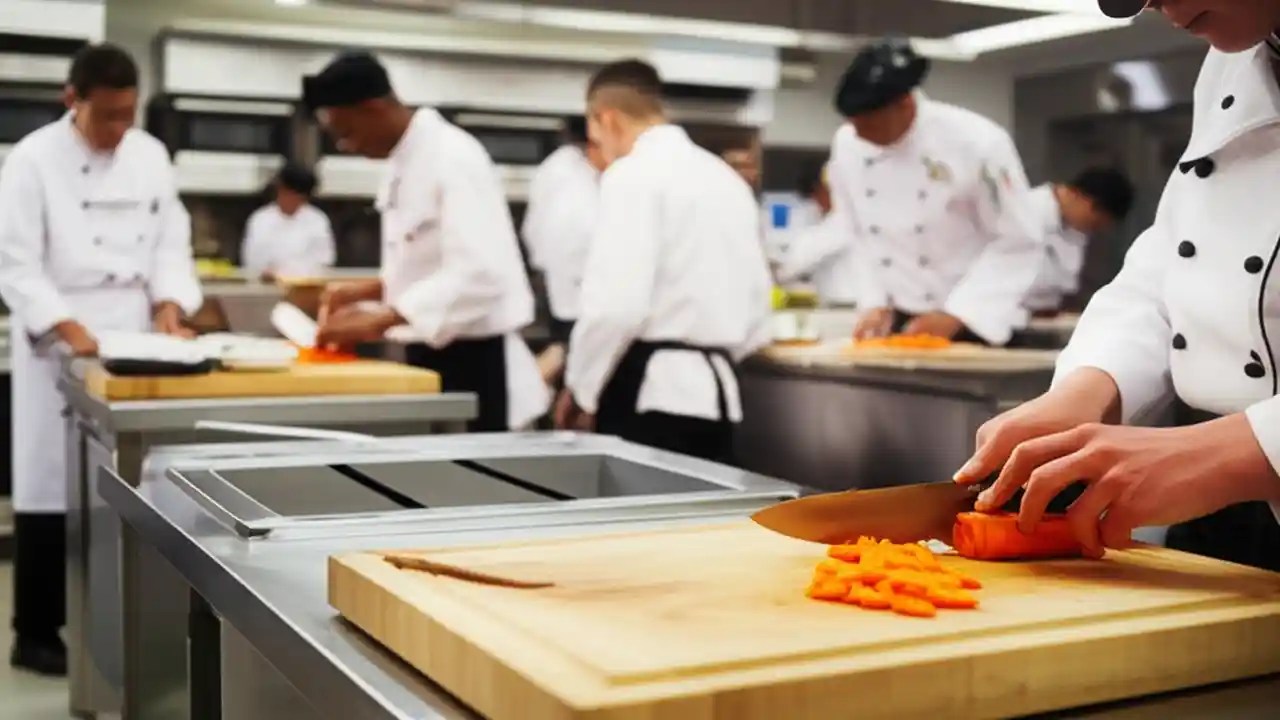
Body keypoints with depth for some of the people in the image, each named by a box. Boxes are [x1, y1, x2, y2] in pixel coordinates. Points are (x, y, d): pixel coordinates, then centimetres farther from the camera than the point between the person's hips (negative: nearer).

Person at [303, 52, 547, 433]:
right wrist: (367, 290, 6)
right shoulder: (403, 162, 11)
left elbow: (478, 275, -28)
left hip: (472, 360, -9)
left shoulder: (453, 158, -18)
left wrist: (379, 319, -30)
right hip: (433, 354, 9)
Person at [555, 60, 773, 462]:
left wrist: (581, 389, -6)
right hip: (716, 393, 8)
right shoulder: (728, 178, 17)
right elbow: (756, 310, 19)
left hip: (651, 394, -8)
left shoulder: (632, 175, -8)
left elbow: (616, 304, -19)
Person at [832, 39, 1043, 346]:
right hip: (895, 323, 4)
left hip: (972, 325, -4)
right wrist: (875, 304, -3)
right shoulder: (847, 145, -4)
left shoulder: (978, 143, -18)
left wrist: (955, 315, -17)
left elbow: (1017, 244, -13)